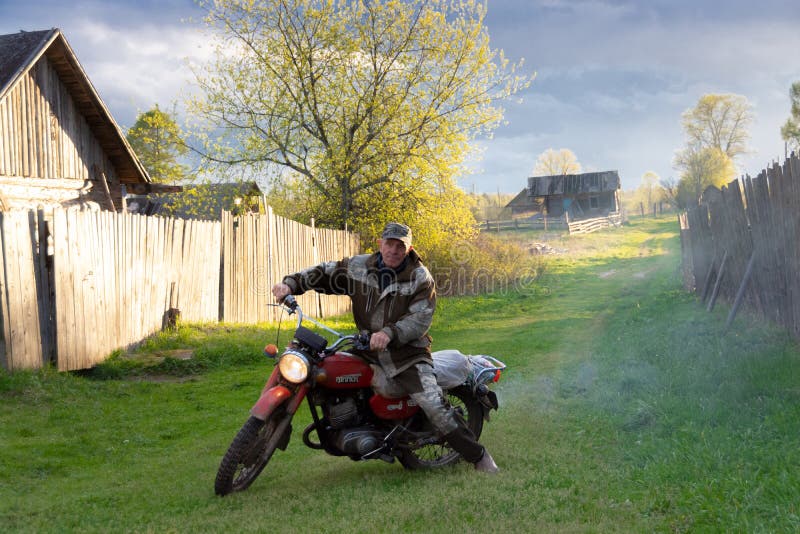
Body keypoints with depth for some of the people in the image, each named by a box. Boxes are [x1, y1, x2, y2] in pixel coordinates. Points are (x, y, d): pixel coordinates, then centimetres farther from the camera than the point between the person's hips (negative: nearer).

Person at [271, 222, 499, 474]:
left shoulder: (420, 278, -7)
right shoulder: (359, 266, 4)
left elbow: (420, 319, -14)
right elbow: (323, 273, 10)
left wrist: (390, 333, -30)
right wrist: (291, 284, -7)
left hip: (407, 354, -5)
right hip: (367, 350, 6)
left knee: (434, 406, -19)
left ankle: (479, 456, -7)